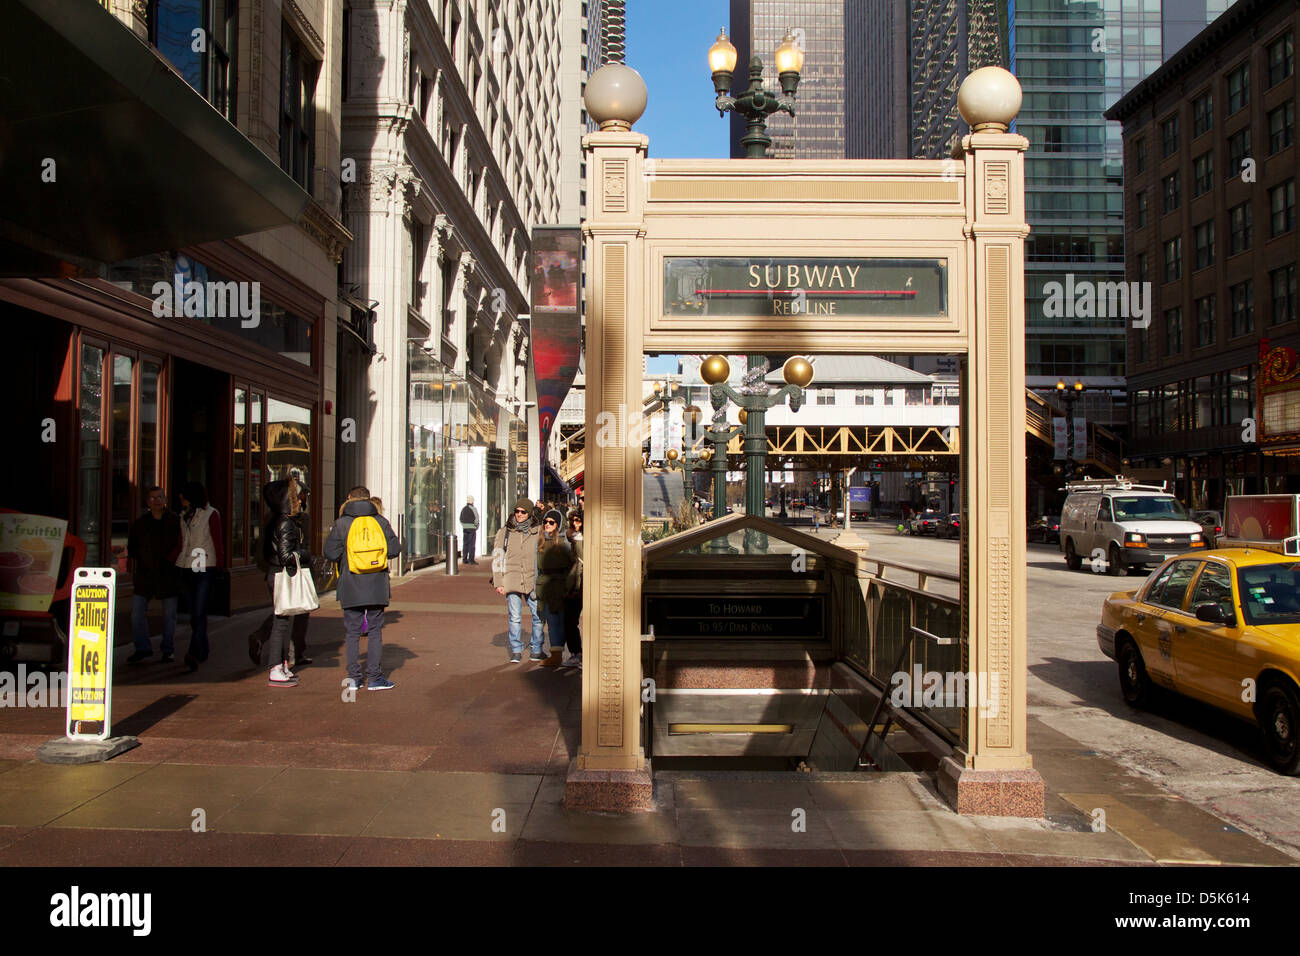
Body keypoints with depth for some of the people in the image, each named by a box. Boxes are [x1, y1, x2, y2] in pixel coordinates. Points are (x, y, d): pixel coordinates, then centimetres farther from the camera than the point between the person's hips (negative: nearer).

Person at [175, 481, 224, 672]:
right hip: (187, 567, 7)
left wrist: (221, 568, -9)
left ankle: (195, 653, -21)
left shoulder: (211, 514, -3)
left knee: (199, 611, -14)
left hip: (205, 567, -7)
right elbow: (181, 543, 21)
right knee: (194, 613, 8)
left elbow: (218, 543, -5)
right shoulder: (184, 515, 16)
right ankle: (202, 651, 17)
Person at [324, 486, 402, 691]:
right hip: (376, 587, 1)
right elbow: (395, 549, -1)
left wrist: (346, 554, 12)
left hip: (351, 587, 0)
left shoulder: (341, 524, -4)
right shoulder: (381, 522, 0)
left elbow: (331, 552, -8)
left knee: (352, 632, 8)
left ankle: (354, 678, 10)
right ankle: (374, 678, 6)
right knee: (375, 631, 6)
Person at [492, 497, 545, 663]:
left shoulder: (537, 532, 8)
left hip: (532, 580, 1)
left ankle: (537, 650, 13)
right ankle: (516, 651, 8)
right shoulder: (504, 532, 7)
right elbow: (497, 557, 8)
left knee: (538, 616, 1)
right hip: (511, 579, -1)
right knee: (514, 617, -3)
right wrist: (498, 582, 2)